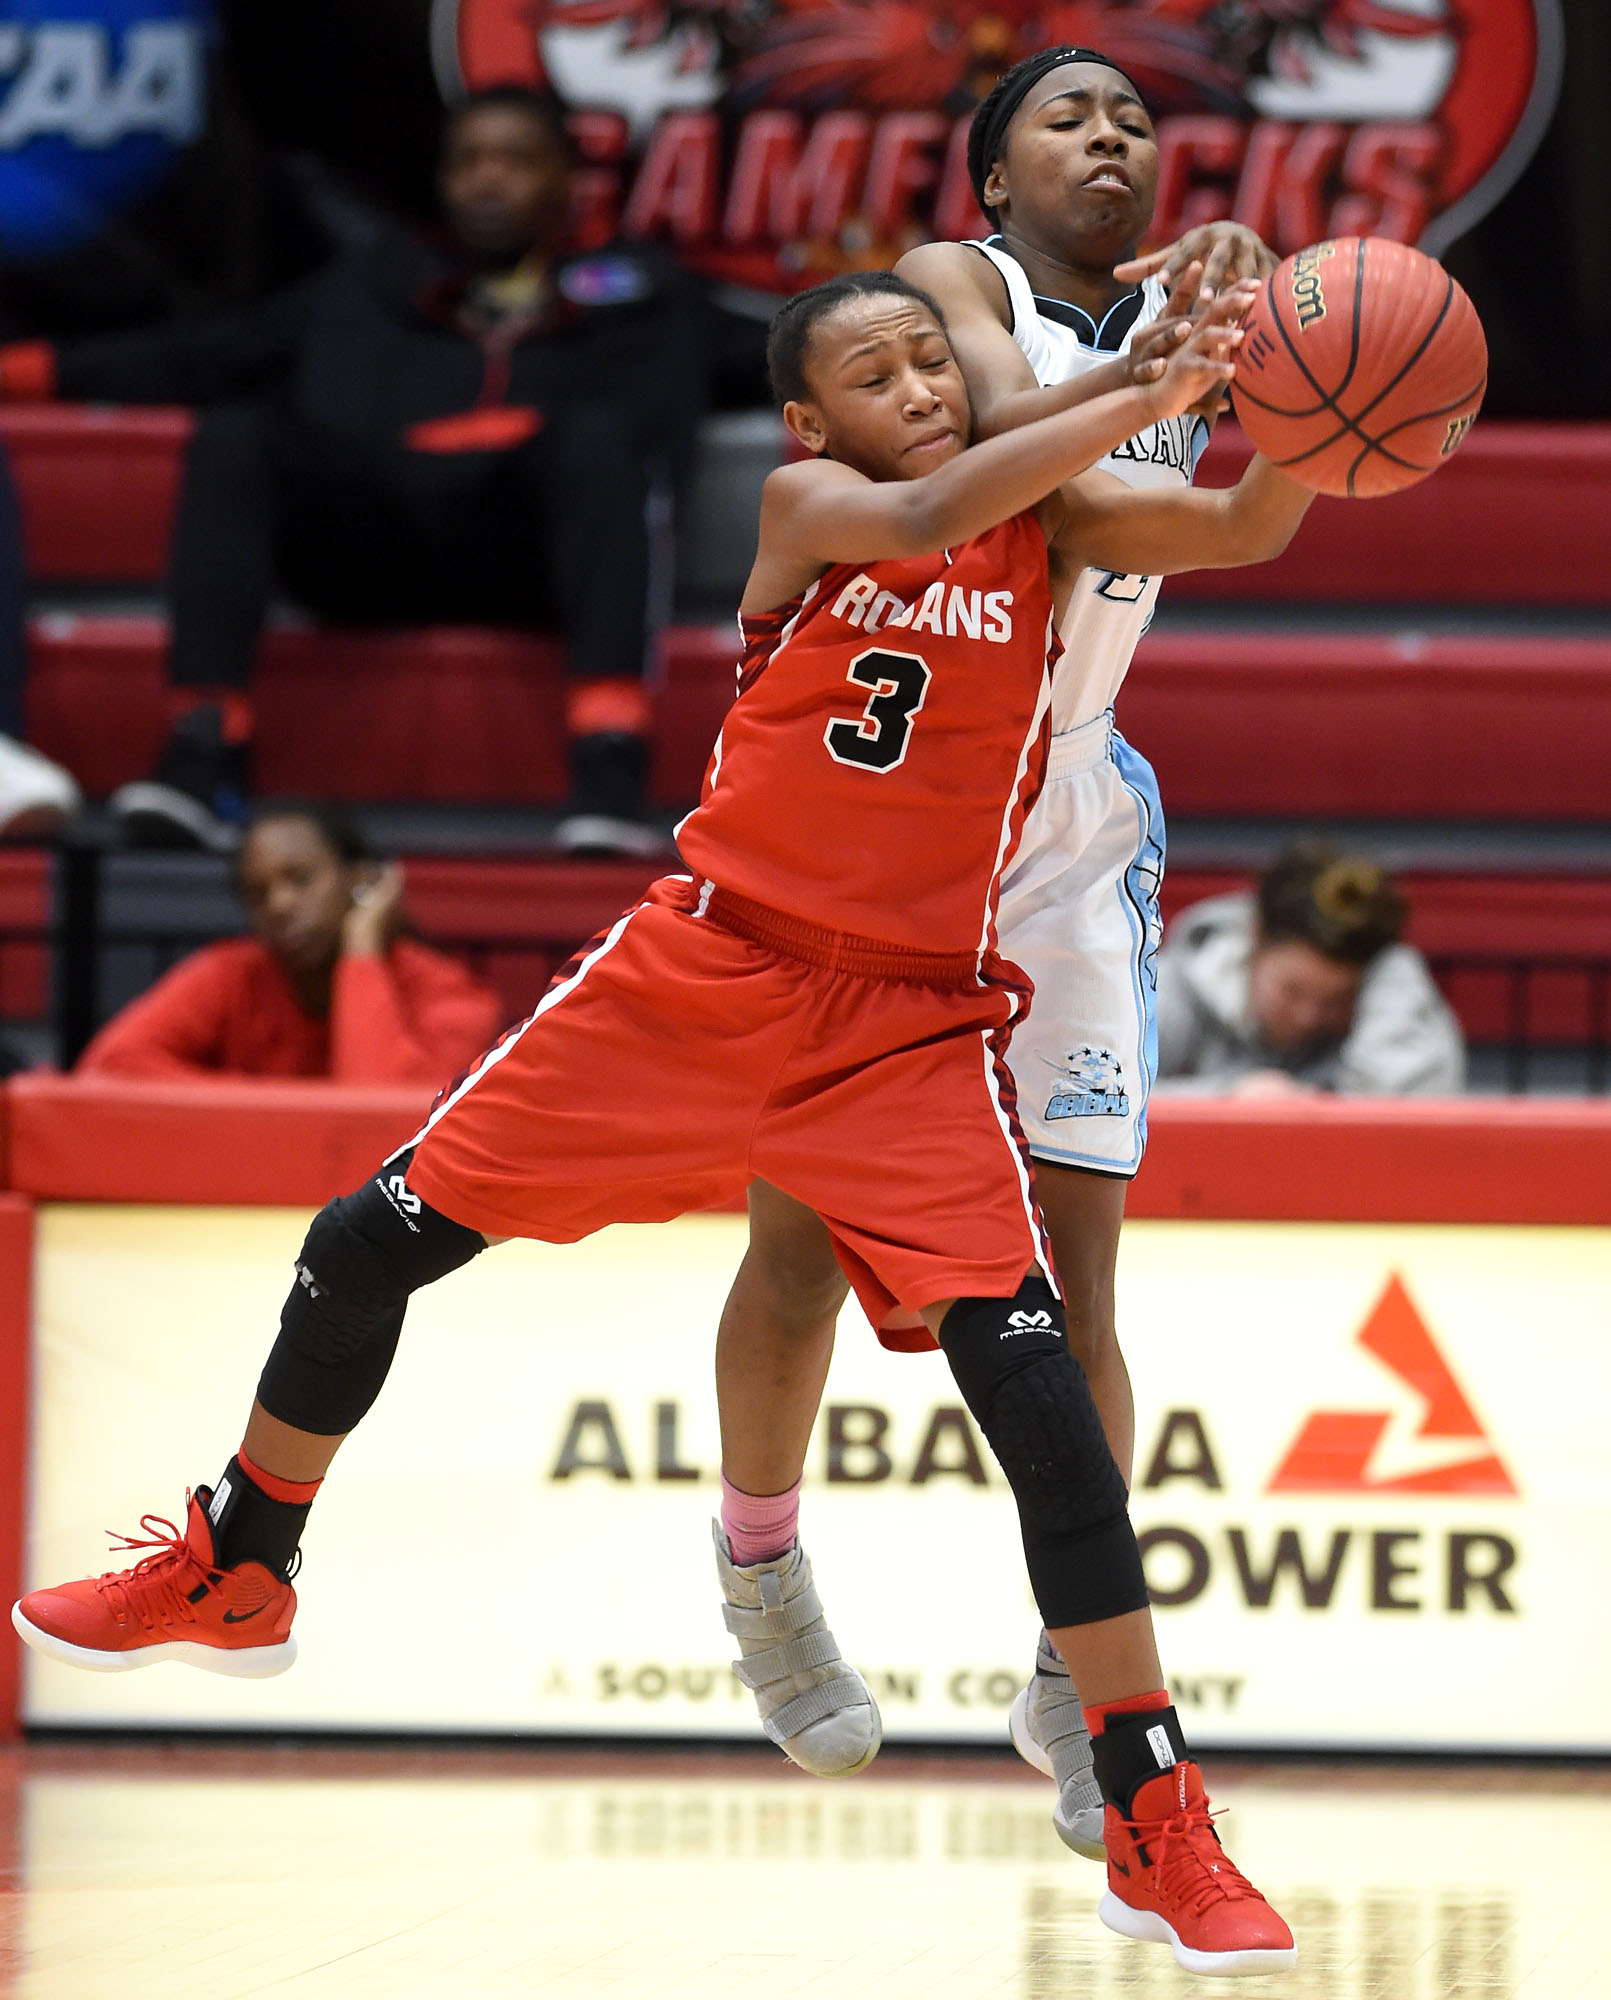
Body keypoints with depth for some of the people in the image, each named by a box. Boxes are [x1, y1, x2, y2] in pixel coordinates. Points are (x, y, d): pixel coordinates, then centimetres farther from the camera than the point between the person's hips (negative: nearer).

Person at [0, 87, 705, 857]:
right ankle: (199, 766, -37)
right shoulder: (376, 282, 32)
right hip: (369, 548, 2)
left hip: (524, 553, -2)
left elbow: (655, 431, 8)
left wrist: (527, 432, -10)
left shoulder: (633, 290, 26)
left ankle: (609, 784, -47)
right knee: (234, 435, -23)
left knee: (598, 436, -32)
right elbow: (218, 355, 24)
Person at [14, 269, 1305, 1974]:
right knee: (369, 1244, 6)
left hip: (919, 1022, 0)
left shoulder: (1049, 522, 0)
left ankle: (1159, 1833, -16)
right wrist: (1156, 394, -36)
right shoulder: (804, 503, -6)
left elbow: (1246, 530, -12)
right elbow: (933, 515, -27)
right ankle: (232, 1577, 34)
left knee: (1023, 1365, -19)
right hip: (710, 969, 1)